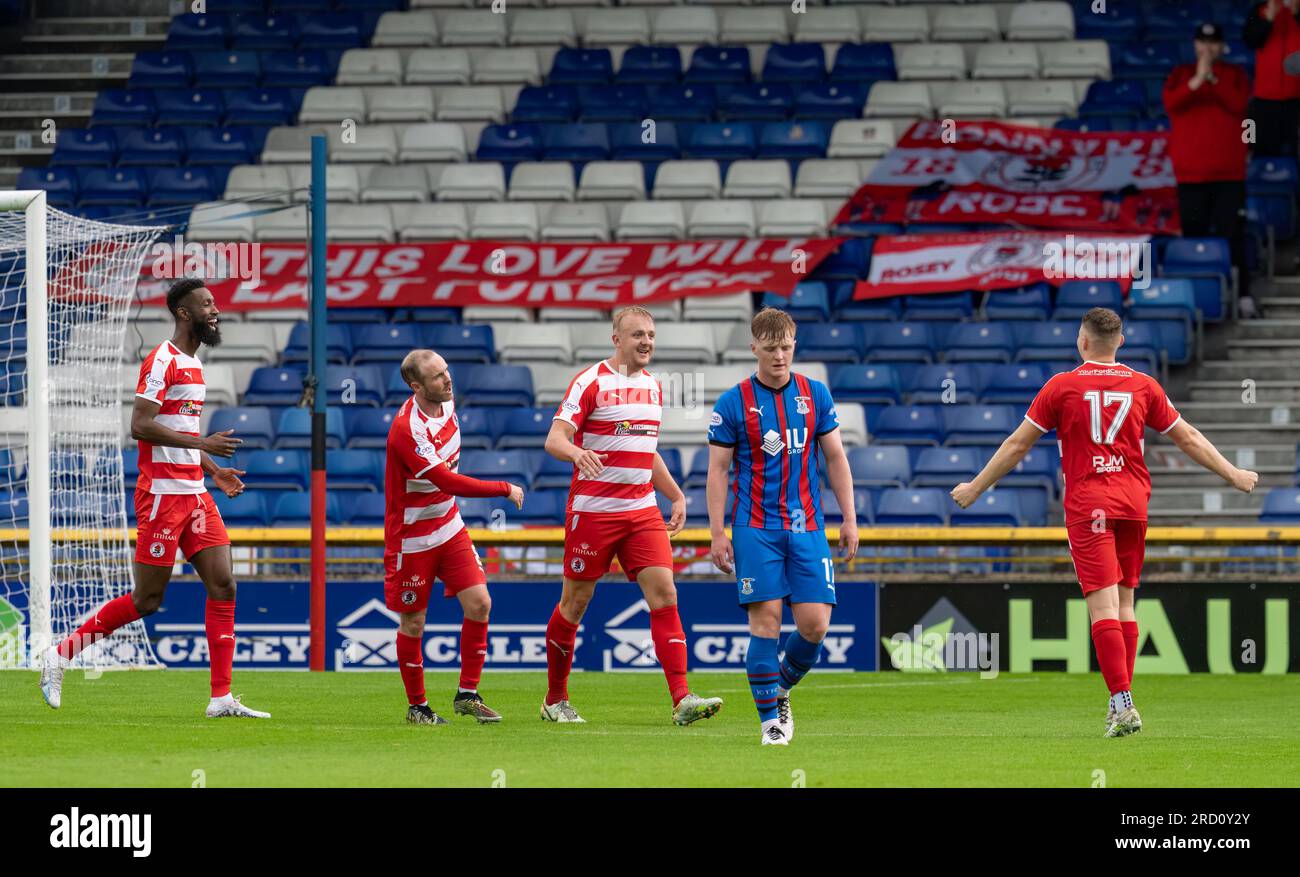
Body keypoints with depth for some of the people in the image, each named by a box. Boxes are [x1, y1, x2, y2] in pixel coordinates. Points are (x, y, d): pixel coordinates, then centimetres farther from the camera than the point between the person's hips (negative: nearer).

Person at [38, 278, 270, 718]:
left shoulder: (192, 364, 17)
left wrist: (214, 470, 17)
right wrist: (203, 444, -23)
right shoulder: (162, 361, -12)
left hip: (194, 493, 9)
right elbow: (141, 426, -20)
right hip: (163, 494, -9)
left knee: (223, 587, -1)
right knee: (147, 599, -6)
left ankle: (221, 698, 0)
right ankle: (61, 655, 8)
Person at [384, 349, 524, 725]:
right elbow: (448, 482, -30)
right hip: (411, 538, -7)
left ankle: (467, 694, 5)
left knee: (479, 603, -5)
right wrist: (506, 489, -23)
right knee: (413, 623, 3)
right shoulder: (407, 430, -27)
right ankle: (417, 706, 18)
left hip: (449, 528, 7)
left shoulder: (446, 403, 1)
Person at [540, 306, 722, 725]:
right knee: (575, 602, 4)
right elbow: (554, 439, -16)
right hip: (591, 511, -5)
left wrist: (676, 495, 21)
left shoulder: (652, 386, 14)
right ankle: (555, 699, 21)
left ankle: (682, 699, -16)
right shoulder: (590, 382, -8)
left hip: (642, 510, 5)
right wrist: (576, 452, -37)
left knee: (664, 594, -9)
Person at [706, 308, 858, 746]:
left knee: (814, 624, -6)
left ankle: (781, 687, 22)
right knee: (765, 620, -9)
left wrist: (849, 519, 8)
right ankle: (770, 718, 0)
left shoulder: (816, 394, 7)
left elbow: (835, 458, 12)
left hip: (807, 528, 2)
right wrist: (717, 534, -5)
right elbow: (718, 470, 1)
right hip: (755, 528, -2)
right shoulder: (732, 404, -1)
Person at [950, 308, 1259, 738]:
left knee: (1104, 606, -10)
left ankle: (1123, 704, -20)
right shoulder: (1143, 386, 6)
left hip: (1087, 505, -3)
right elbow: (1188, 438, 14)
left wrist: (976, 488, 13)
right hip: (1133, 501, 3)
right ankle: (1120, 702, 13)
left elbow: (1018, 444, 2)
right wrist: (1233, 475, 26)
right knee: (1125, 604, 12)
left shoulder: (1062, 386, -2)